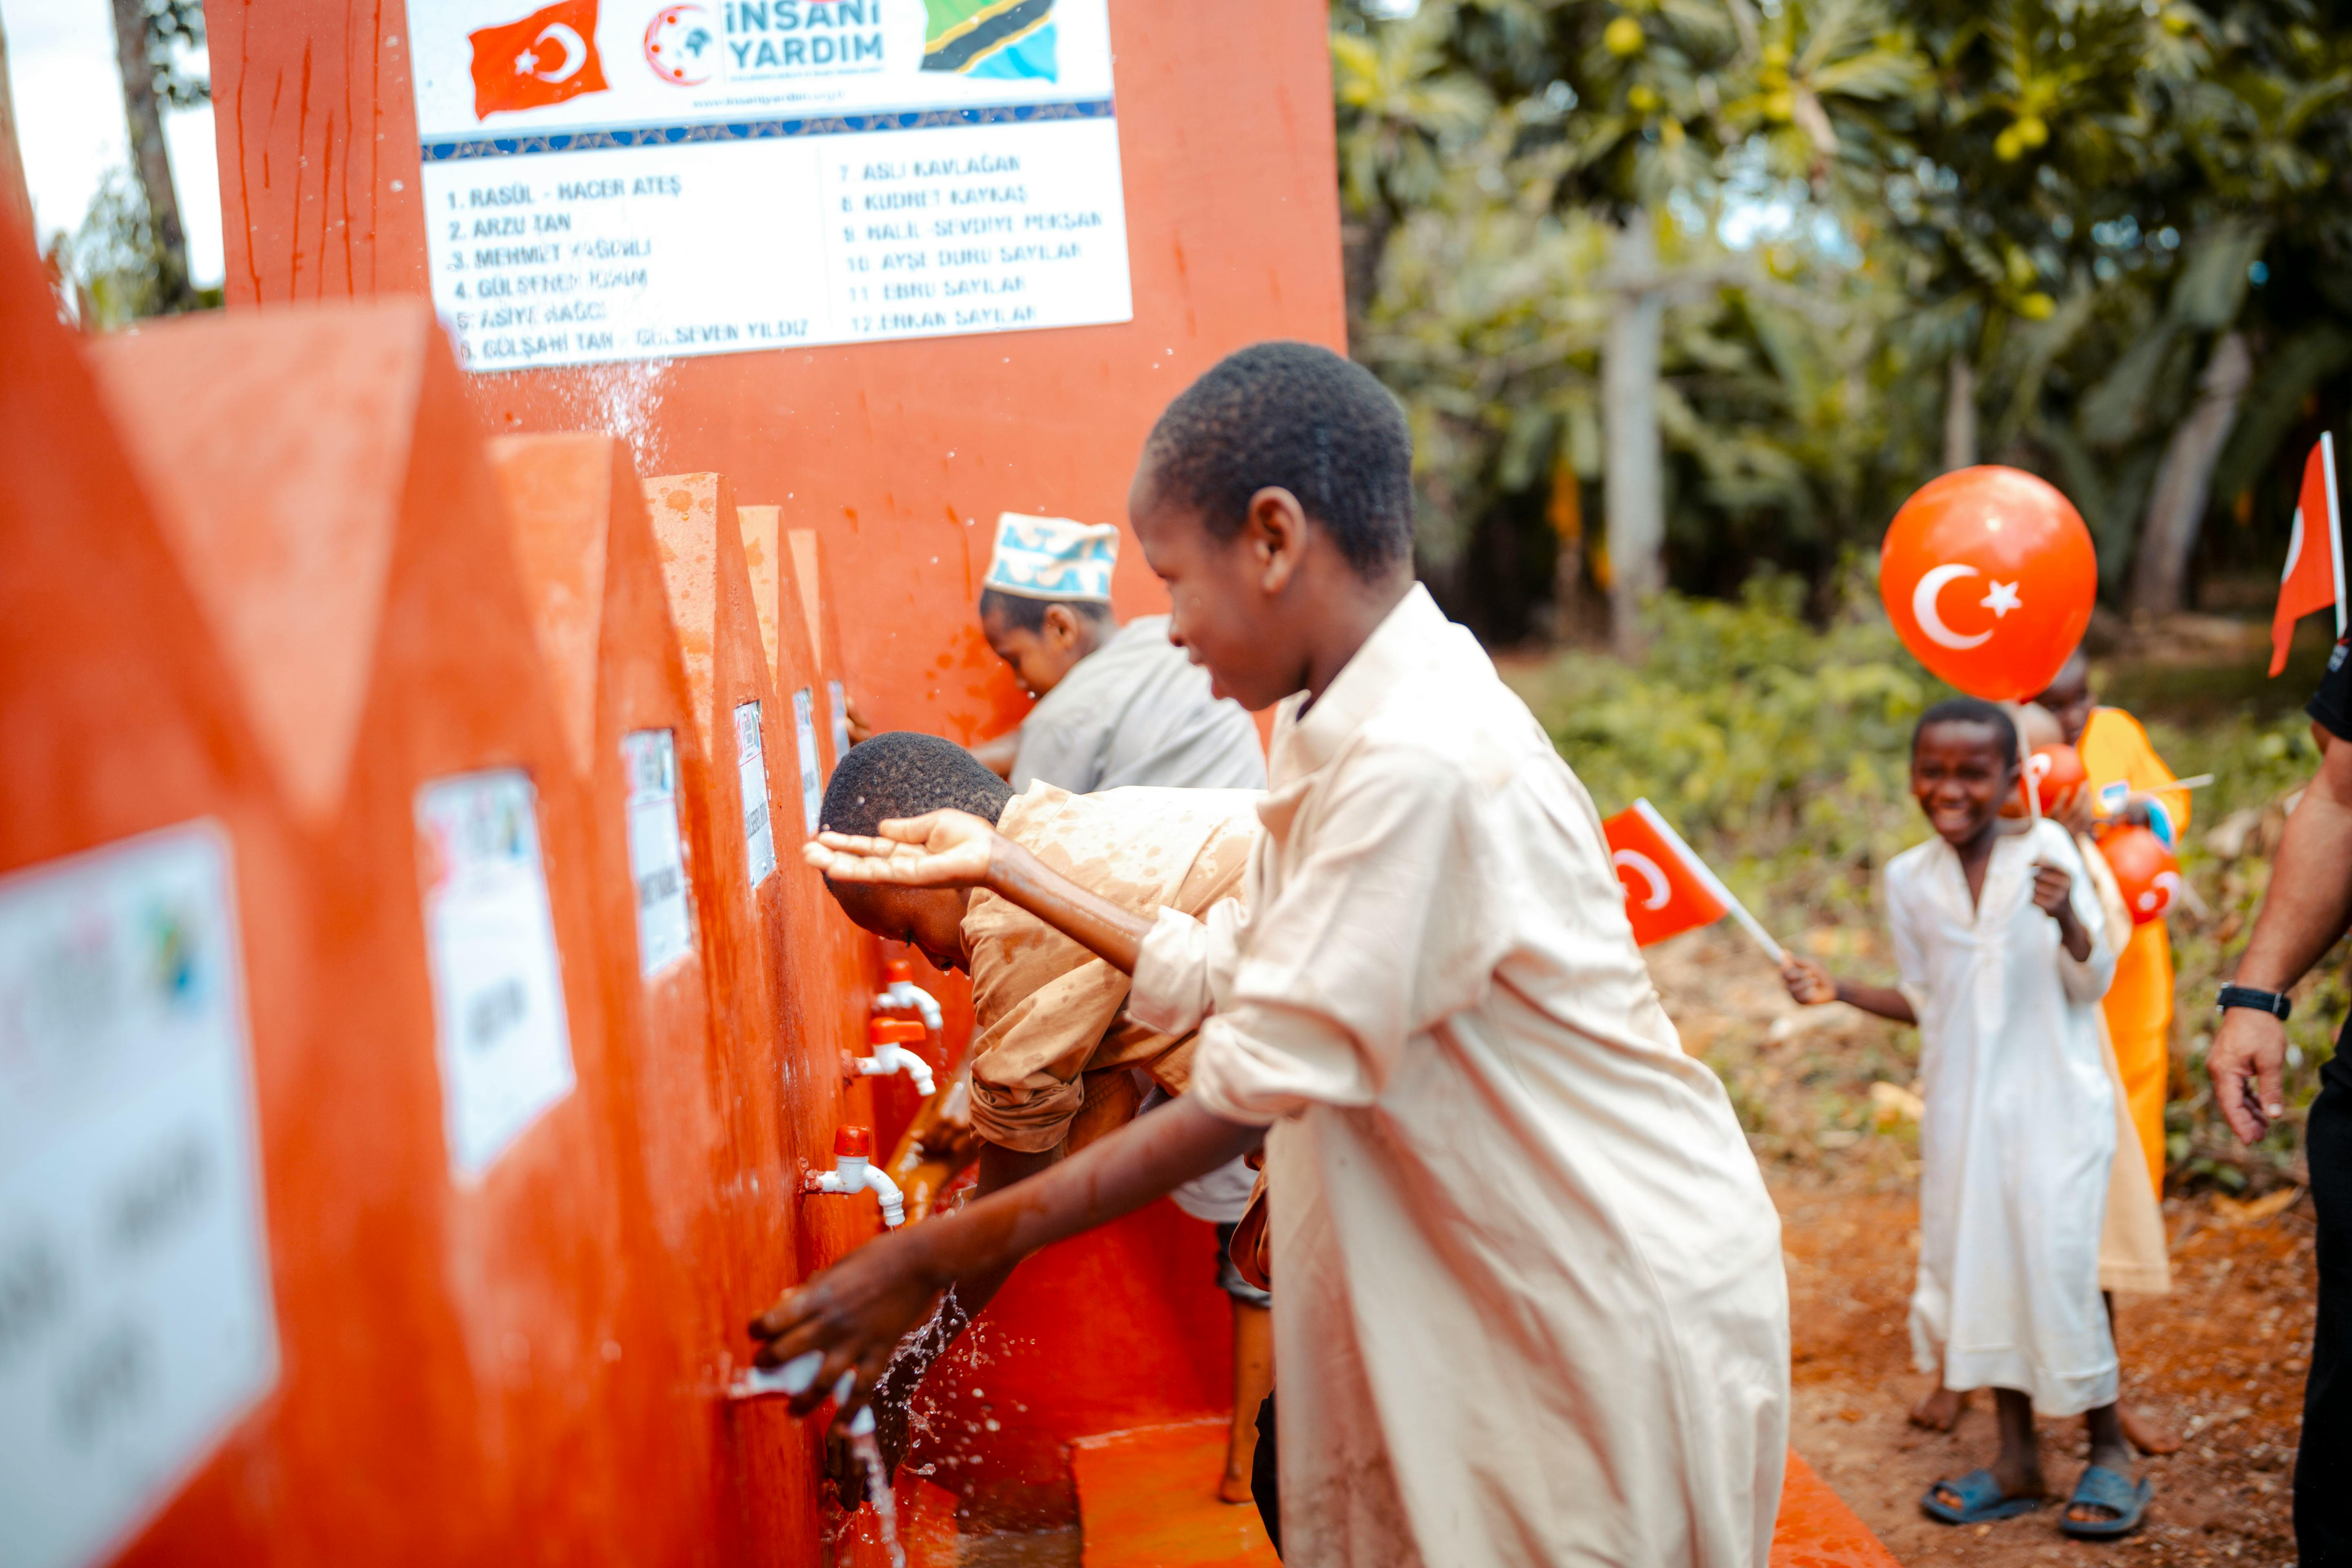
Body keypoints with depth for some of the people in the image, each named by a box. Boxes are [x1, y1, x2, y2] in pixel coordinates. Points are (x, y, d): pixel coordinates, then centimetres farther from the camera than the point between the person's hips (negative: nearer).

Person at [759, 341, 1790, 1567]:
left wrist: (938, 1260, -18)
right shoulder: (1336, 730, 5)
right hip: (1519, 1285, 9)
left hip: (1627, 1312, -9)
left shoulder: (1419, 765, -27)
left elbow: (1243, 1099, -24)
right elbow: (1223, 975, 14)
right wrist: (1003, 866, 15)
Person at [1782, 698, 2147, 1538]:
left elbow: (2092, 985, -10)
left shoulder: (2045, 849, -9)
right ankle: (2017, 1459, 20)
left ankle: (2110, 1452, 15)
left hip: (2053, 1100, -4)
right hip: (1962, 1107, 4)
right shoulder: (1910, 879, 2)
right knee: (1974, 1263, 7)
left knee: (2059, 1265, -5)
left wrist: (2067, 919, -28)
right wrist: (1840, 991, 0)